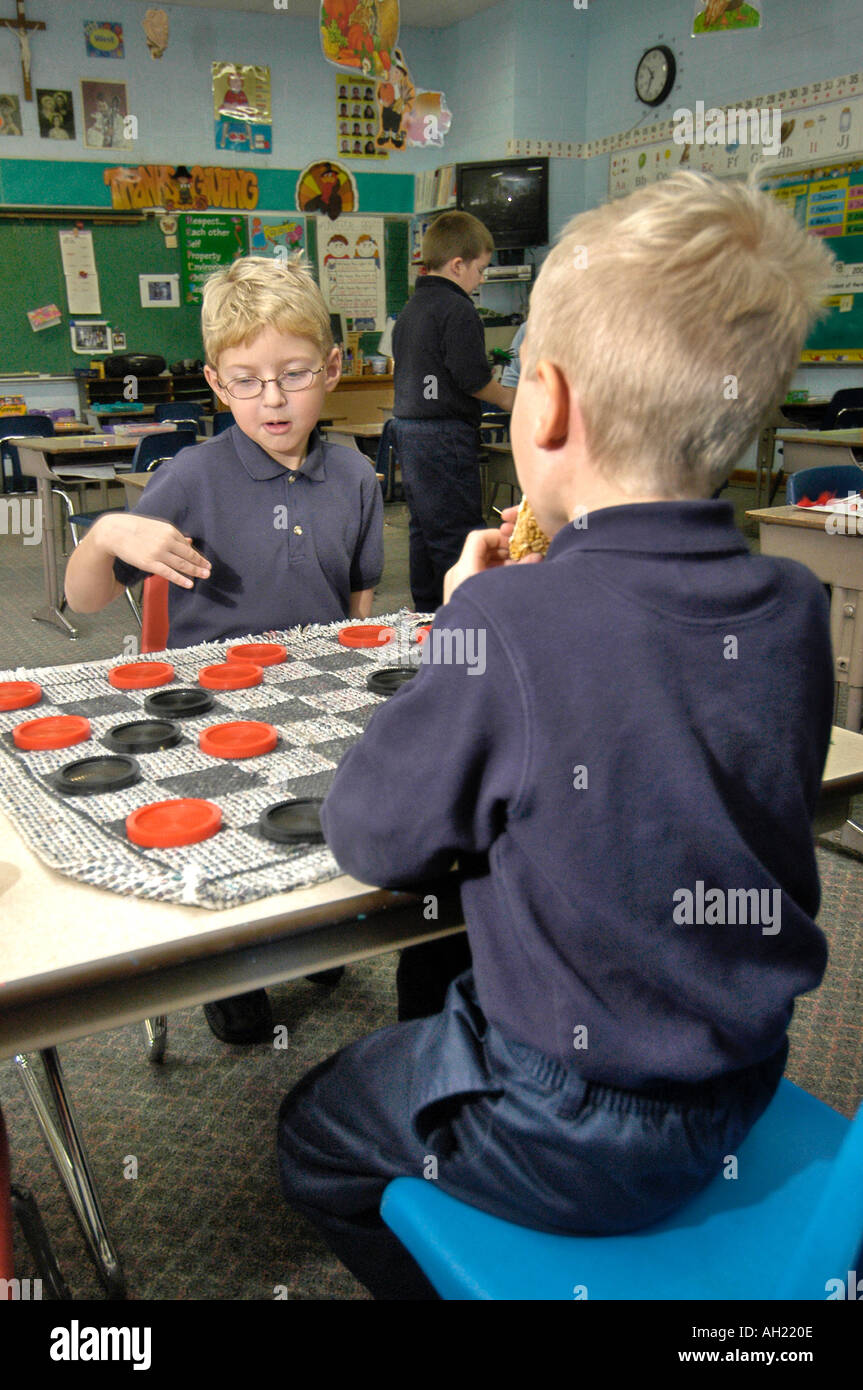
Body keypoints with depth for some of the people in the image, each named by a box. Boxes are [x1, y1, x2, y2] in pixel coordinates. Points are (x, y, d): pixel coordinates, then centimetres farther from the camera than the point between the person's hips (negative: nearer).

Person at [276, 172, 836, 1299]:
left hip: (569, 1138, -6)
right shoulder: (793, 607, -10)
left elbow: (370, 835, -16)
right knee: (428, 1027, 31)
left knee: (316, 1135, 22)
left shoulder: (516, 618, -30)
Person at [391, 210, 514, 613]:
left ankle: (426, 610, 22)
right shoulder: (457, 310, -13)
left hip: (407, 426, 10)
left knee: (424, 526, 15)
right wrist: (507, 398, 0)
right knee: (457, 531, -6)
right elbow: (473, 378, -16)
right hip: (444, 435, -10)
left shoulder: (410, 308, 16)